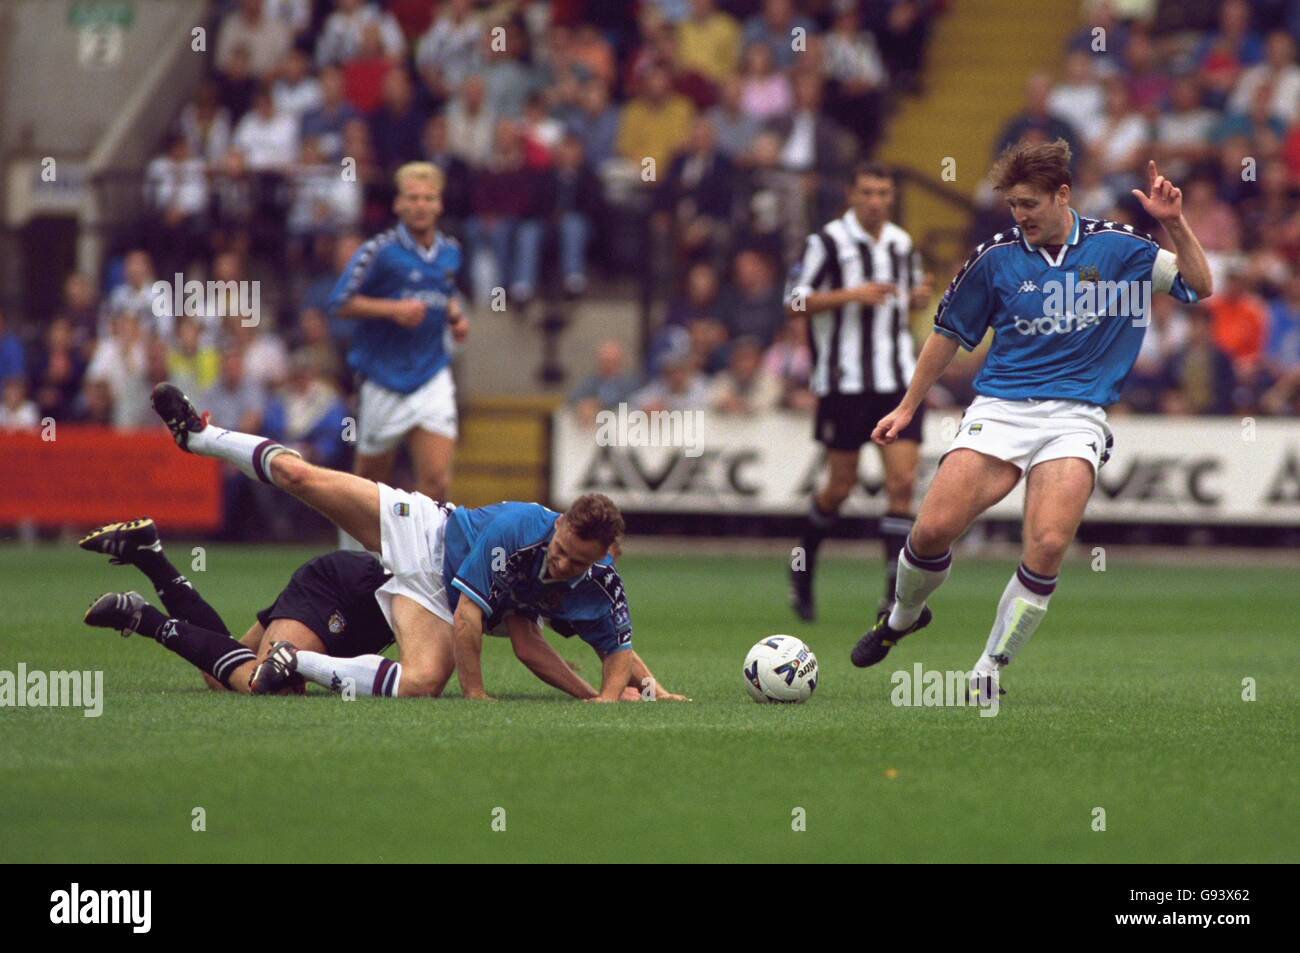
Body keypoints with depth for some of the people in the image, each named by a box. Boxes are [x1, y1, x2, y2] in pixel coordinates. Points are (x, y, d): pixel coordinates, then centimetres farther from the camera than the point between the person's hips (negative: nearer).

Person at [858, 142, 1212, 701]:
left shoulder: (1116, 247, 3)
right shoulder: (995, 257, 2)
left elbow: (1199, 287, 6)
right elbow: (950, 333, 14)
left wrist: (1174, 224, -10)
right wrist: (907, 408, 17)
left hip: (1076, 418, -1)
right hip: (999, 408, 1)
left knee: (1048, 547, -21)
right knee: (933, 529, -15)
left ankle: (990, 670, -6)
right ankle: (903, 615, 18)